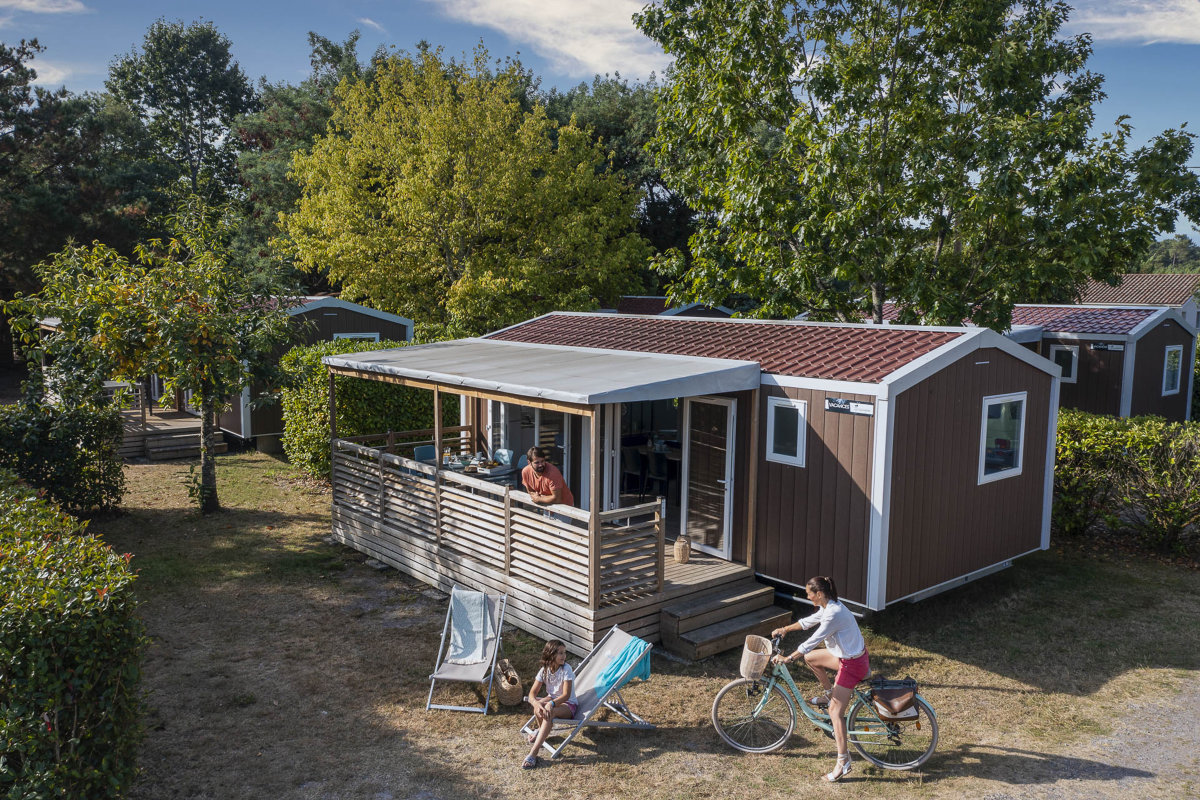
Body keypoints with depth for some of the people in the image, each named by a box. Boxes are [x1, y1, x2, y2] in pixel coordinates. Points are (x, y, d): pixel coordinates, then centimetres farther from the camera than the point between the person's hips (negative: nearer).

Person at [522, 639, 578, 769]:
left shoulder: (566, 669, -19)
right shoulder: (544, 670, -7)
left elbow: (566, 695, -24)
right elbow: (532, 692, -11)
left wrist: (551, 703, -40)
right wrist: (535, 703, -34)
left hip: (569, 705, -4)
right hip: (552, 699, 4)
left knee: (549, 711, -36)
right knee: (539, 706, -31)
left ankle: (533, 754, -36)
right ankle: (542, 730, 3)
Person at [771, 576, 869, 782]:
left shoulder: (834, 614, -28)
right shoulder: (828, 607, 2)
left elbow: (813, 641, -27)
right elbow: (808, 621, 19)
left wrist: (788, 658, -22)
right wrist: (785, 629, 25)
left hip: (853, 664, -9)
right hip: (846, 655, 9)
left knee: (835, 712, -8)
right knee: (810, 658, 21)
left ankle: (843, 762, -6)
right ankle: (829, 693, 35)